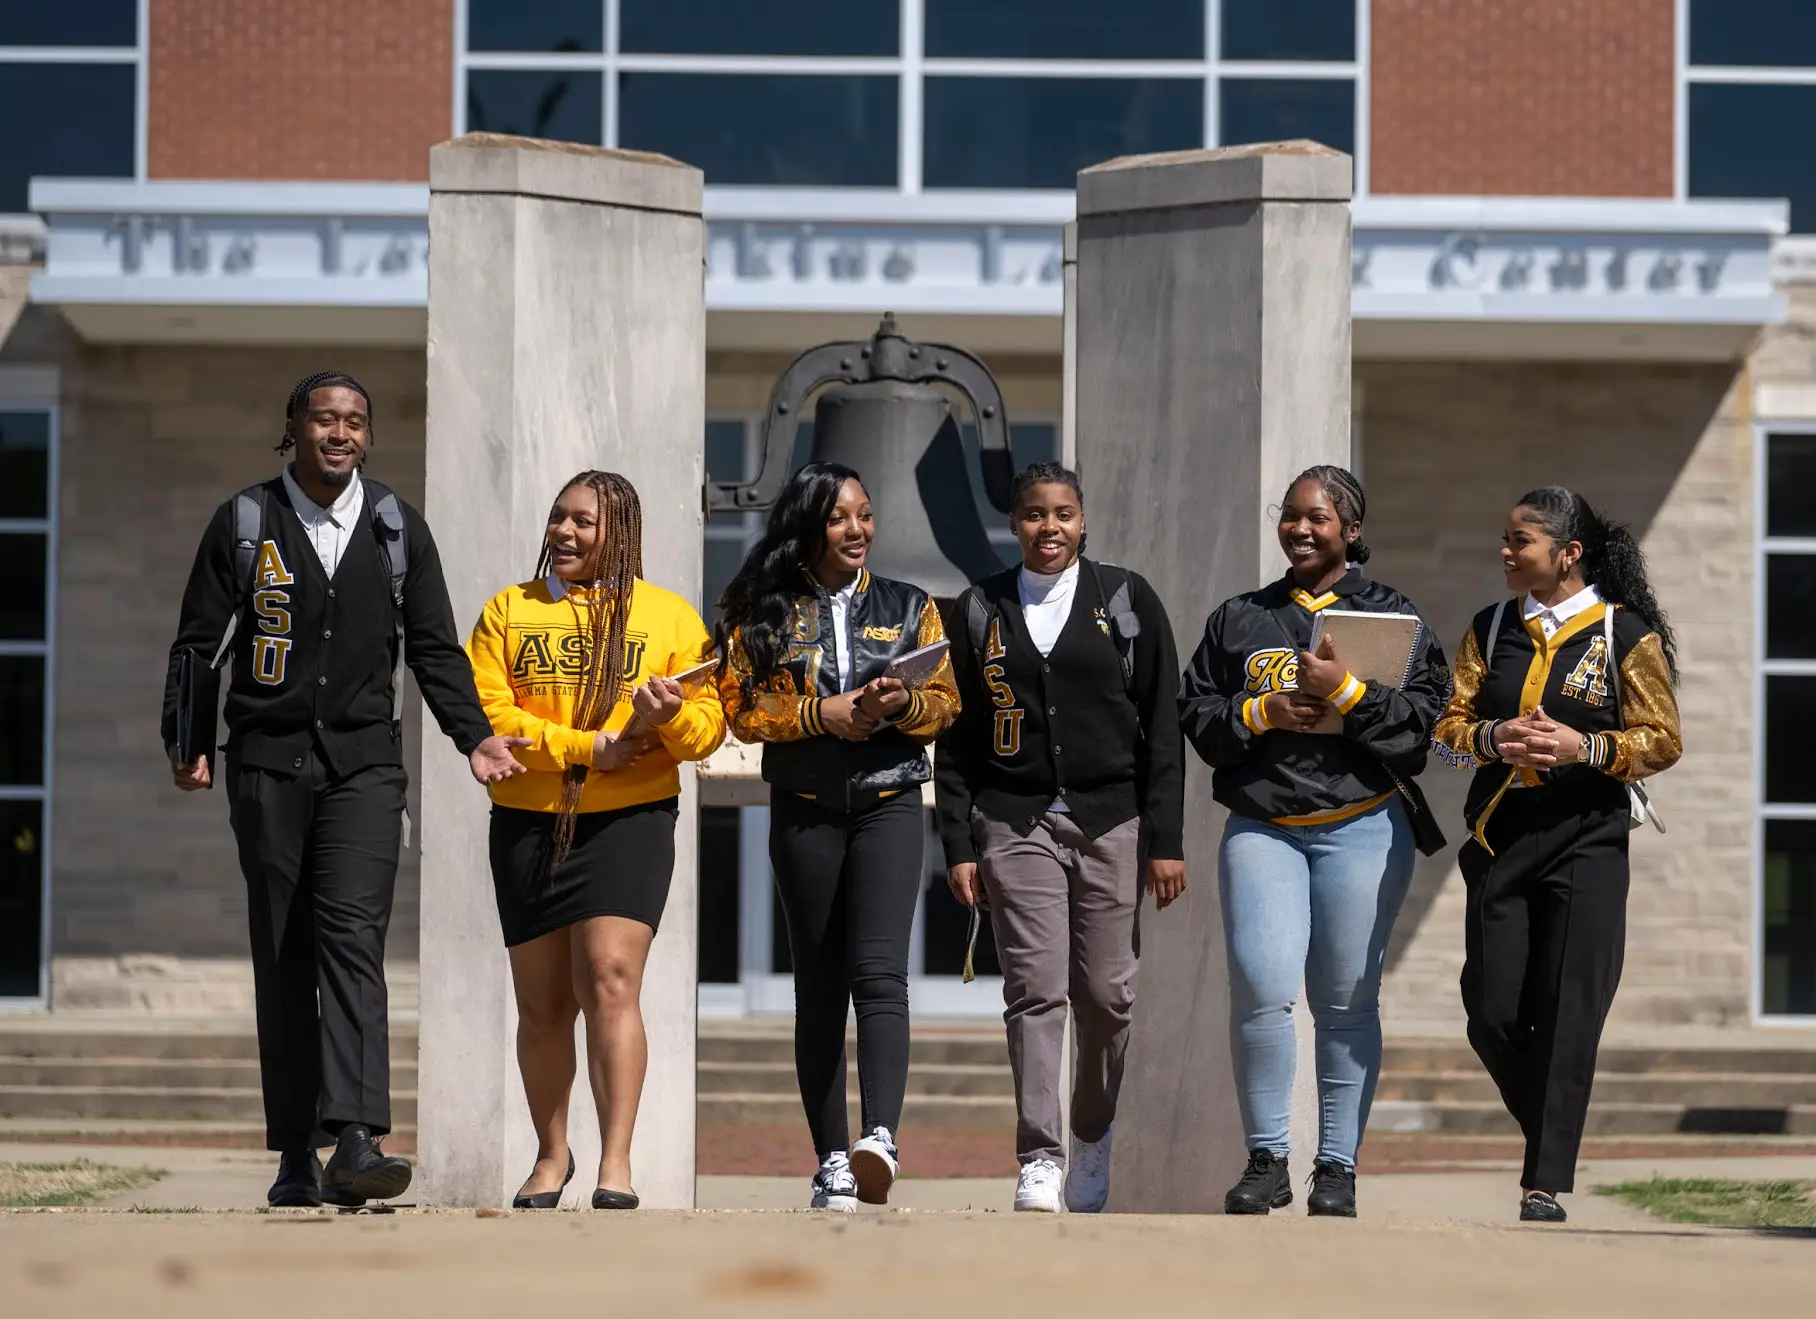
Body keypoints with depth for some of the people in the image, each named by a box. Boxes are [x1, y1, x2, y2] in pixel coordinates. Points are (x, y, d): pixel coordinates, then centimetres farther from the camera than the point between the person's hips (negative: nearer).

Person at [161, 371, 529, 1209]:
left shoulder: (397, 528, 9)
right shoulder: (244, 523, 5)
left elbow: (433, 646, 12)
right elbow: (198, 642, 5)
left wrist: (473, 735, -1)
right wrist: (185, 744, -6)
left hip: (364, 762, 0)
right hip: (268, 762, 0)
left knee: (352, 936, -16)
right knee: (283, 959, 2)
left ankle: (356, 1141, -27)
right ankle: (295, 1156, 7)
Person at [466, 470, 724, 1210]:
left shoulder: (669, 616, 7)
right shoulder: (508, 611, 9)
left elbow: (709, 727, 2)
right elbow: (484, 709, -4)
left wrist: (674, 718, -21)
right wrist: (583, 747, -14)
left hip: (628, 822, -2)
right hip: (527, 824, 2)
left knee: (610, 982, -17)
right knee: (542, 1005, 8)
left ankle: (617, 1162, -17)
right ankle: (552, 1154, 24)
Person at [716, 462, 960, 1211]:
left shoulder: (910, 607, 10)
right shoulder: (766, 613, 7)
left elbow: (945, 703, 8)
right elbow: (741, 706, 0)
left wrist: (901, 704, -13)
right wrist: (822, 714, -12)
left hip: (889, 803, -1)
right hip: (804, 810, 1)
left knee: (879, 971, -19)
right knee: (819, 987, 5)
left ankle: (881, 1139, -34)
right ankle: (832, 1161, 9)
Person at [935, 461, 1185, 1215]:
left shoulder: (1126, 602, 6)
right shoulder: (980, 610, 9)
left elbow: (1161, 729, 4)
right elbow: (957, 739, 9)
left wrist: (1165, 841, -2)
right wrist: (958, 847, 1)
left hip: (1111, 820, 0)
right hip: (1015, 822, 0)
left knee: (1105, 994, 1)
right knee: (1036, 990, -10)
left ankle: (1092, 1139, 23)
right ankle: (1039, 1161, -11)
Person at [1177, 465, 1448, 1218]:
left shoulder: (1392, 617, 7)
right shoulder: (1239, 619, 15)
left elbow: (1425, 716, -2)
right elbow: (1195, 711, 11)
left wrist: (1347, 693, -13)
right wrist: (1262, 713, -5)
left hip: (1362, 829, -1)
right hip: (1260, 825, 2)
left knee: (1347, 1001, 0)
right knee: (1260, 988, -13)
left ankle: (1337, 1169, 7)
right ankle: (1266, 1161, -3)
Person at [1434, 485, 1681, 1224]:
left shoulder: (1625, 633, -1)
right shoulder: (1492, 630, 10)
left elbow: (1663, 741, -2)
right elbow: (1449, 727, 9)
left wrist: (1586, 747, -17)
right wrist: (1492, 738, -13)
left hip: (1585, 838, -4)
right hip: (1499, 835, 4)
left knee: (1568, 1016, -8)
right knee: (1492, 1016, 1)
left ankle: (1546, 1185, -7)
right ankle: (1552, 1134, 25)